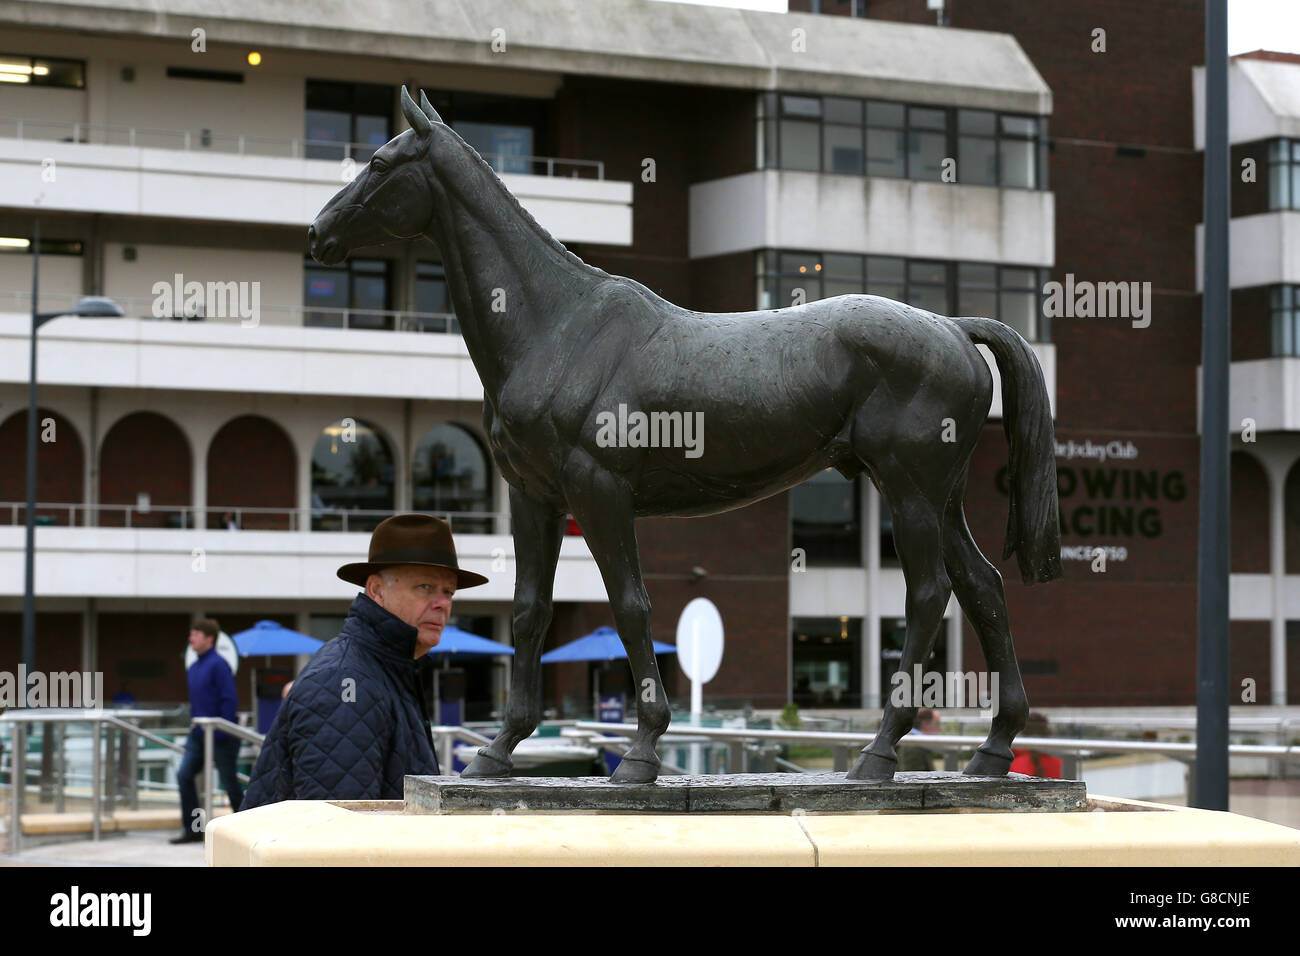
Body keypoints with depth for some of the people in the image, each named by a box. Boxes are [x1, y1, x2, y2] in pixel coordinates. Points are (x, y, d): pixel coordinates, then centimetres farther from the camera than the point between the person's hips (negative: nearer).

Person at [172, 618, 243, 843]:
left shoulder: (218, 665, -14)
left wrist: (222, 734, -20)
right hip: (198, 733, 8)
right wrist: (194, 723, 15)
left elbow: (229, 700, -17)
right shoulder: (194, 668, 13)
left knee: (229, 782, 1)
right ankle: (193, 829, 1)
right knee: (184, 776, -3)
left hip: (220, 735, -8)